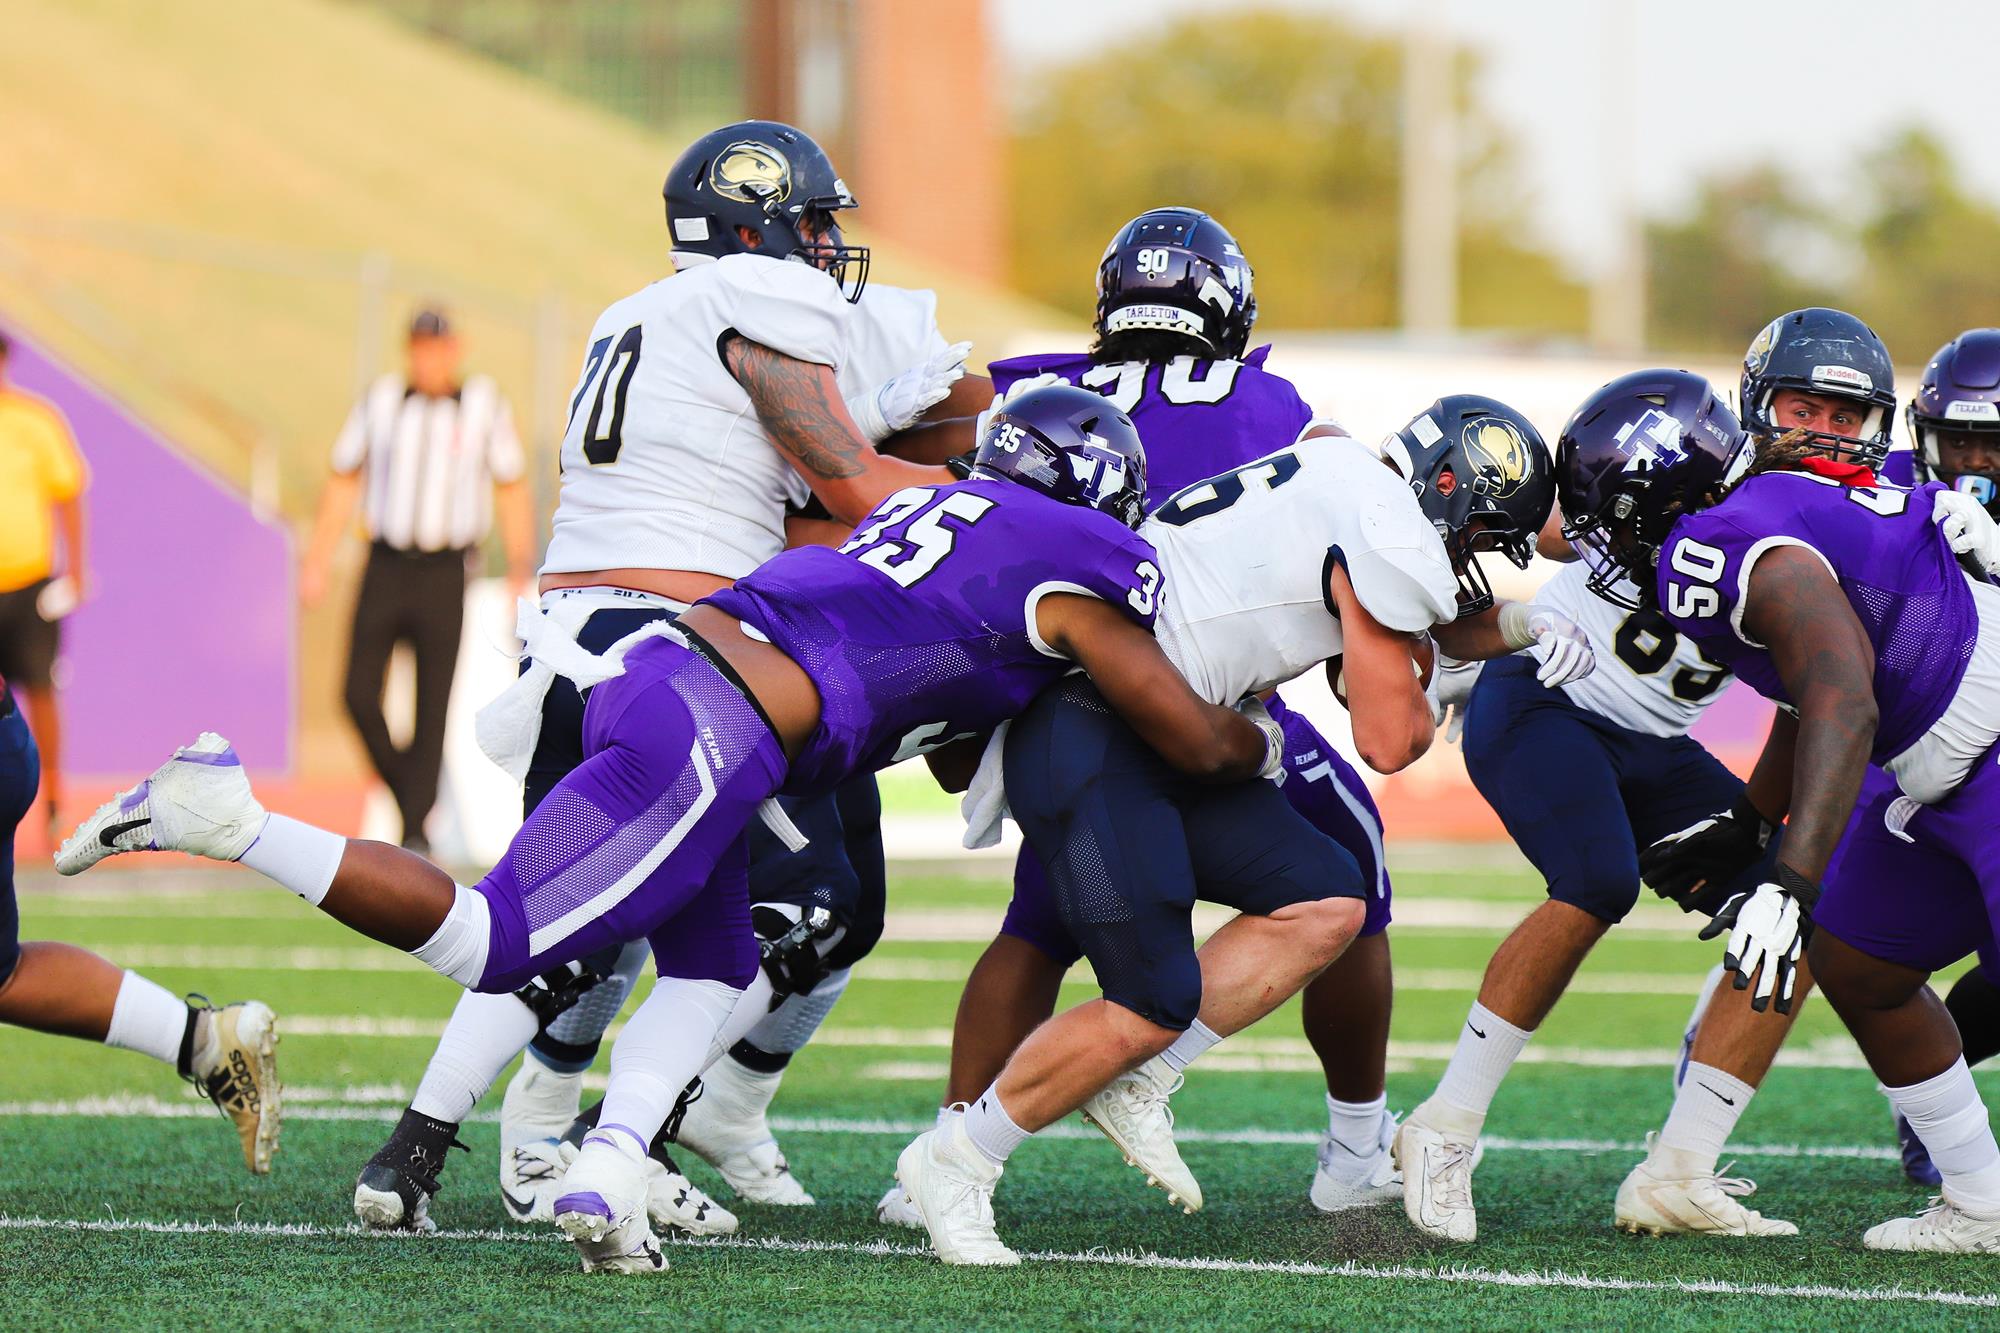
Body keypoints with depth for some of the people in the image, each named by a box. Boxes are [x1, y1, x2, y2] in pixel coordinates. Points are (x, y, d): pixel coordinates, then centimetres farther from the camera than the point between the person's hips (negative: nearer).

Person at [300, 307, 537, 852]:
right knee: (359, 694, -7)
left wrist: (520, 574, 1)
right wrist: (316, 563, 5)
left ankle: (415, 830, 0)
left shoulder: (485, 407, 0)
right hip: (385, 566, 2)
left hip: (445, 576, -2)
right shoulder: (380, 401, 3)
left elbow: (512, 491, 6)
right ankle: (403, 786, 18)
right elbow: (343, 484, 10)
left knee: (432, 705, -5)